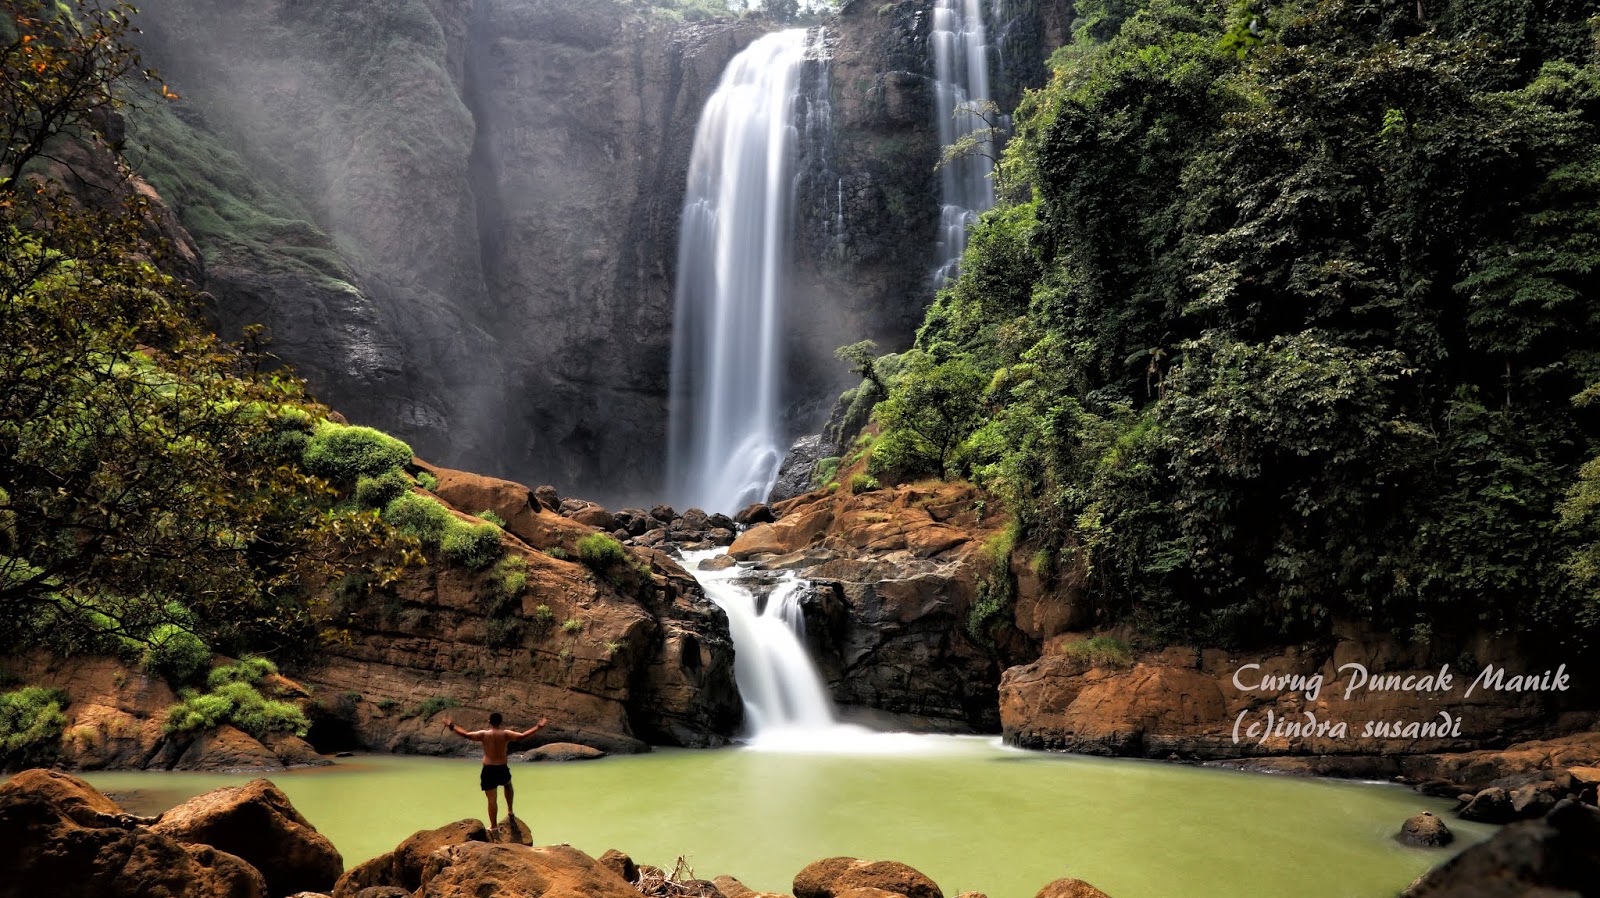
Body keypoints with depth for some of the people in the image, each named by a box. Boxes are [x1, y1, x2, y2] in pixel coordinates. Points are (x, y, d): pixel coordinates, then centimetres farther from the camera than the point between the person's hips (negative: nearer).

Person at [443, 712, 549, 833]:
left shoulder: (483, 734, -5)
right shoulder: (506, 734, -5)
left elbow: (466, 735, -9)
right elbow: (522, 736, -12)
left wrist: (452, 727, 3)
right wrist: (538, 727, -5)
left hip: (488, 771, -1)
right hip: (502, 769, 1)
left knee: (491, 800, 11)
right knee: (508, 785, 35)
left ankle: (493, 826, 18)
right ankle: (510, 811, 32)